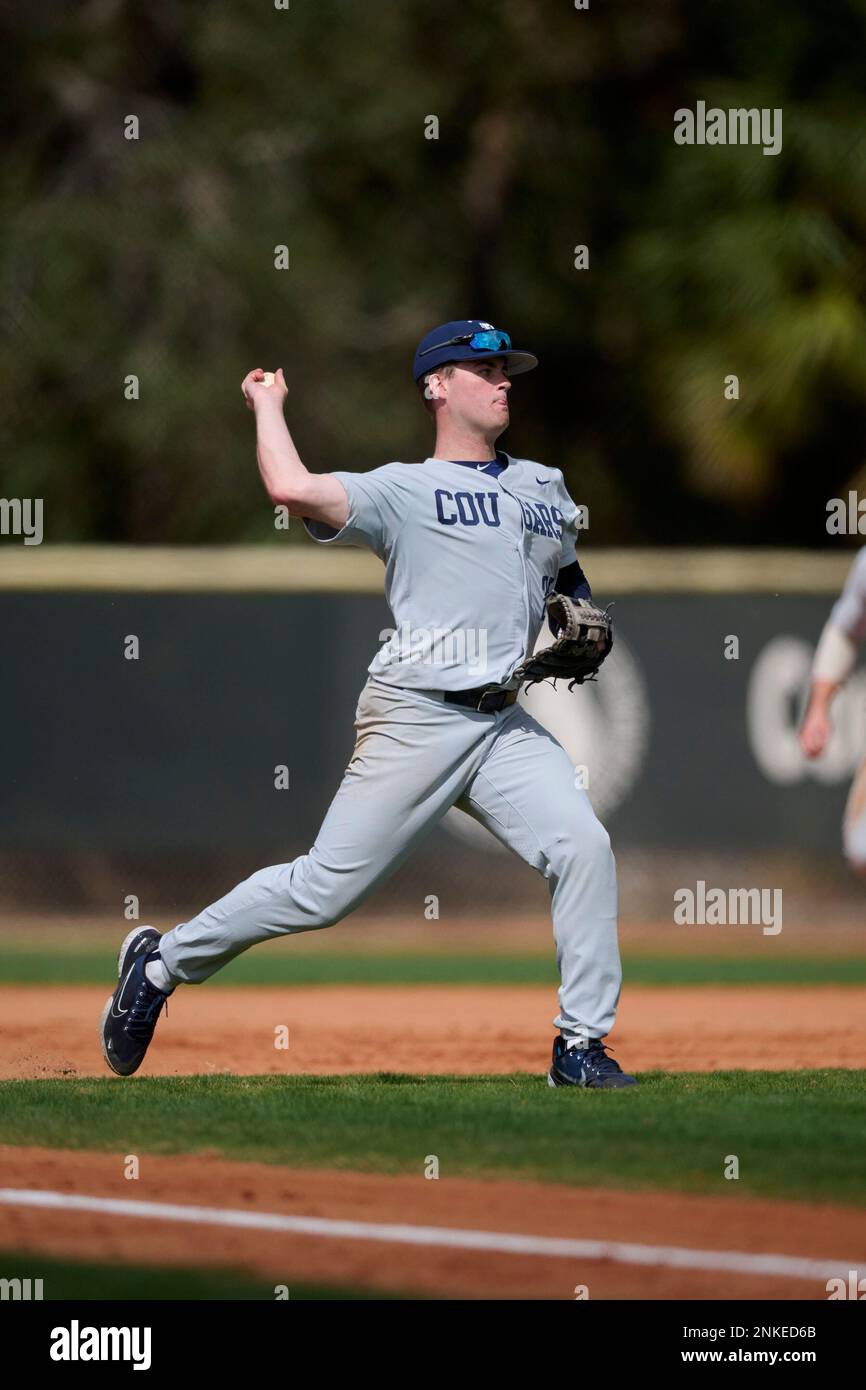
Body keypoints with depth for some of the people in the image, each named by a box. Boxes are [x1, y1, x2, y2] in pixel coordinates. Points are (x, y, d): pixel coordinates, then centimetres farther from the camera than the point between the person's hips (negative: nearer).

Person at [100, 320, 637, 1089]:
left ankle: (581, 1046, -8)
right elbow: (292, 488, -18)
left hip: (506, 723, 5)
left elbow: (568, 581, 31)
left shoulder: (544, 487, 18)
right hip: (415, 716, -5)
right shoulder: (401, 490, -2)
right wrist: (268, 404, -1)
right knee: (325, 889, -6)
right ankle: (163, 961, 13)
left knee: (584, 846, -15)